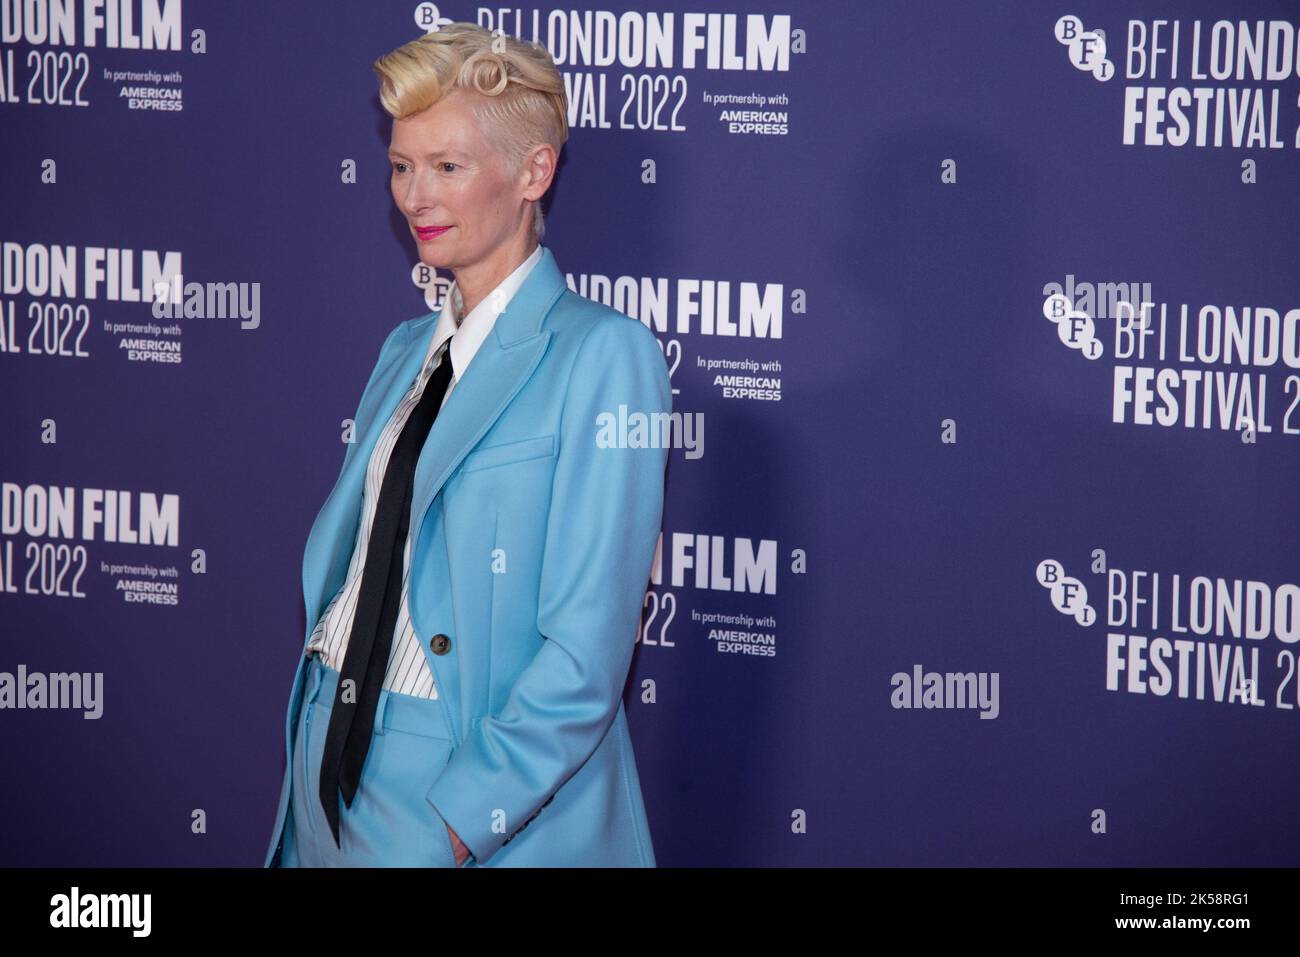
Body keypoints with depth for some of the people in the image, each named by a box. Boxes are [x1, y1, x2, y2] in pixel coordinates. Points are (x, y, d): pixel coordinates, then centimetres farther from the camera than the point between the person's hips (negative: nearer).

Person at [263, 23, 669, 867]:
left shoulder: (604, 355, -11)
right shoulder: (406, 351, 11)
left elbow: (587, 651, -17)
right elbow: (346, 554, 14)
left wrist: (452, 828, -20)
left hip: (490, 805, -7)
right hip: (336, 761, 7)